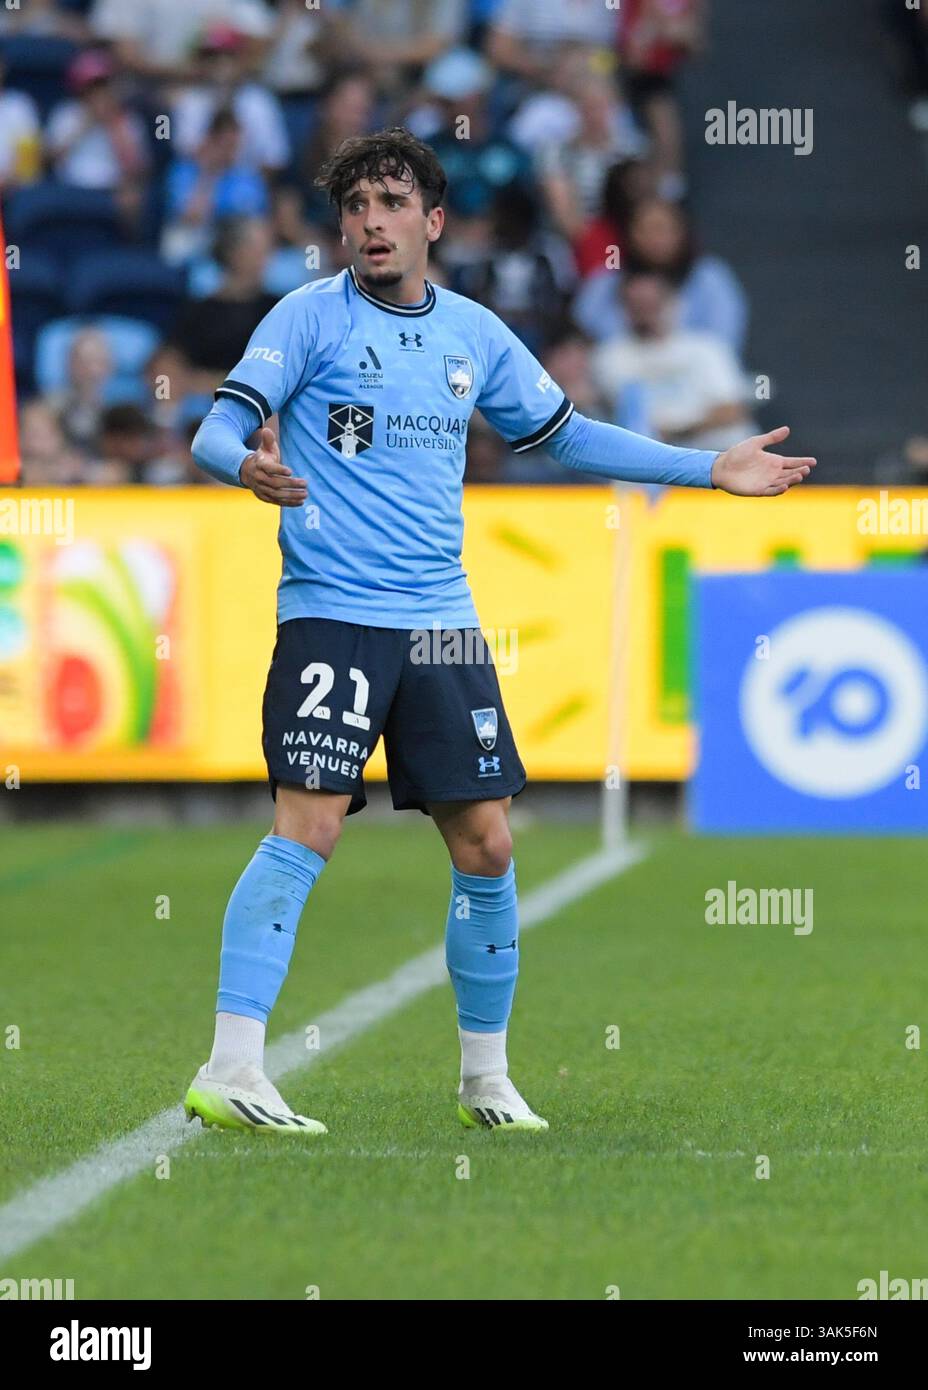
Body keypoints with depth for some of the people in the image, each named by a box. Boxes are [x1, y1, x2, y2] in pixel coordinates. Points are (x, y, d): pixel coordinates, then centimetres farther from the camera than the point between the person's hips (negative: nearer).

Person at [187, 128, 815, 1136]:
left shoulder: (474, 333, 12)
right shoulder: (310, 317, -3)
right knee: (308, 829, -17)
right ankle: (229, 1073, -19)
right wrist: (249, 465, -33)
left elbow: (563, 435, 25)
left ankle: (485, 1076, 19)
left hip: (442, 625, 5)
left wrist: (709, 469, 23)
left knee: (486, 845, 4)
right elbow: (219, 430, -9)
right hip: (331, 616, -5)